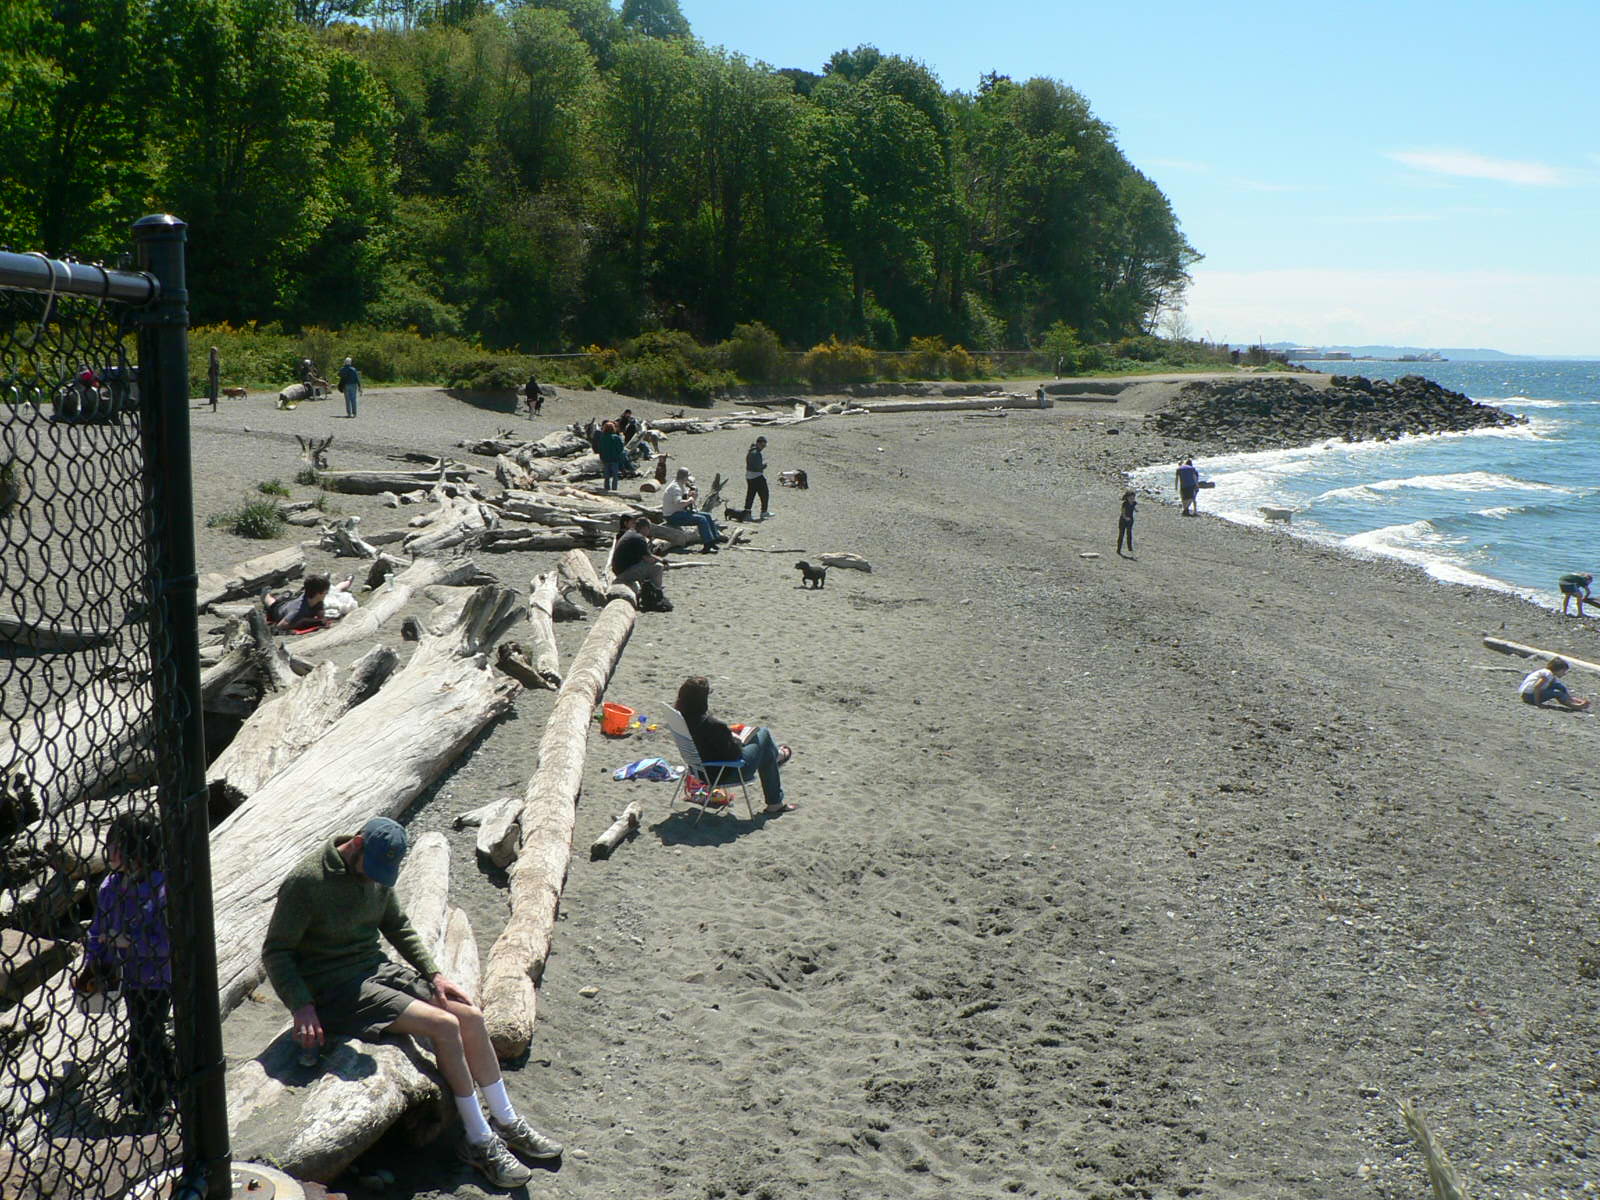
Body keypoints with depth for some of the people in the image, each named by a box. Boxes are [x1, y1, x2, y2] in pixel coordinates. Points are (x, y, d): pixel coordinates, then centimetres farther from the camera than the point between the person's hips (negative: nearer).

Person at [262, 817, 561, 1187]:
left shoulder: (379, 872, 4)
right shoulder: (305, 881, -18)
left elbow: (397, 927, 18)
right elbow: (275, 952, -15)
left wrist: (434, 974, 8)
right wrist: (301, 1006, -25)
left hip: (375, 968, 8)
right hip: (333, 988, -8)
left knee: (470, 1016, -3)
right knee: (445, 1025, -19)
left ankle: (507, 1124, 12)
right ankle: (480, 1143, -7)